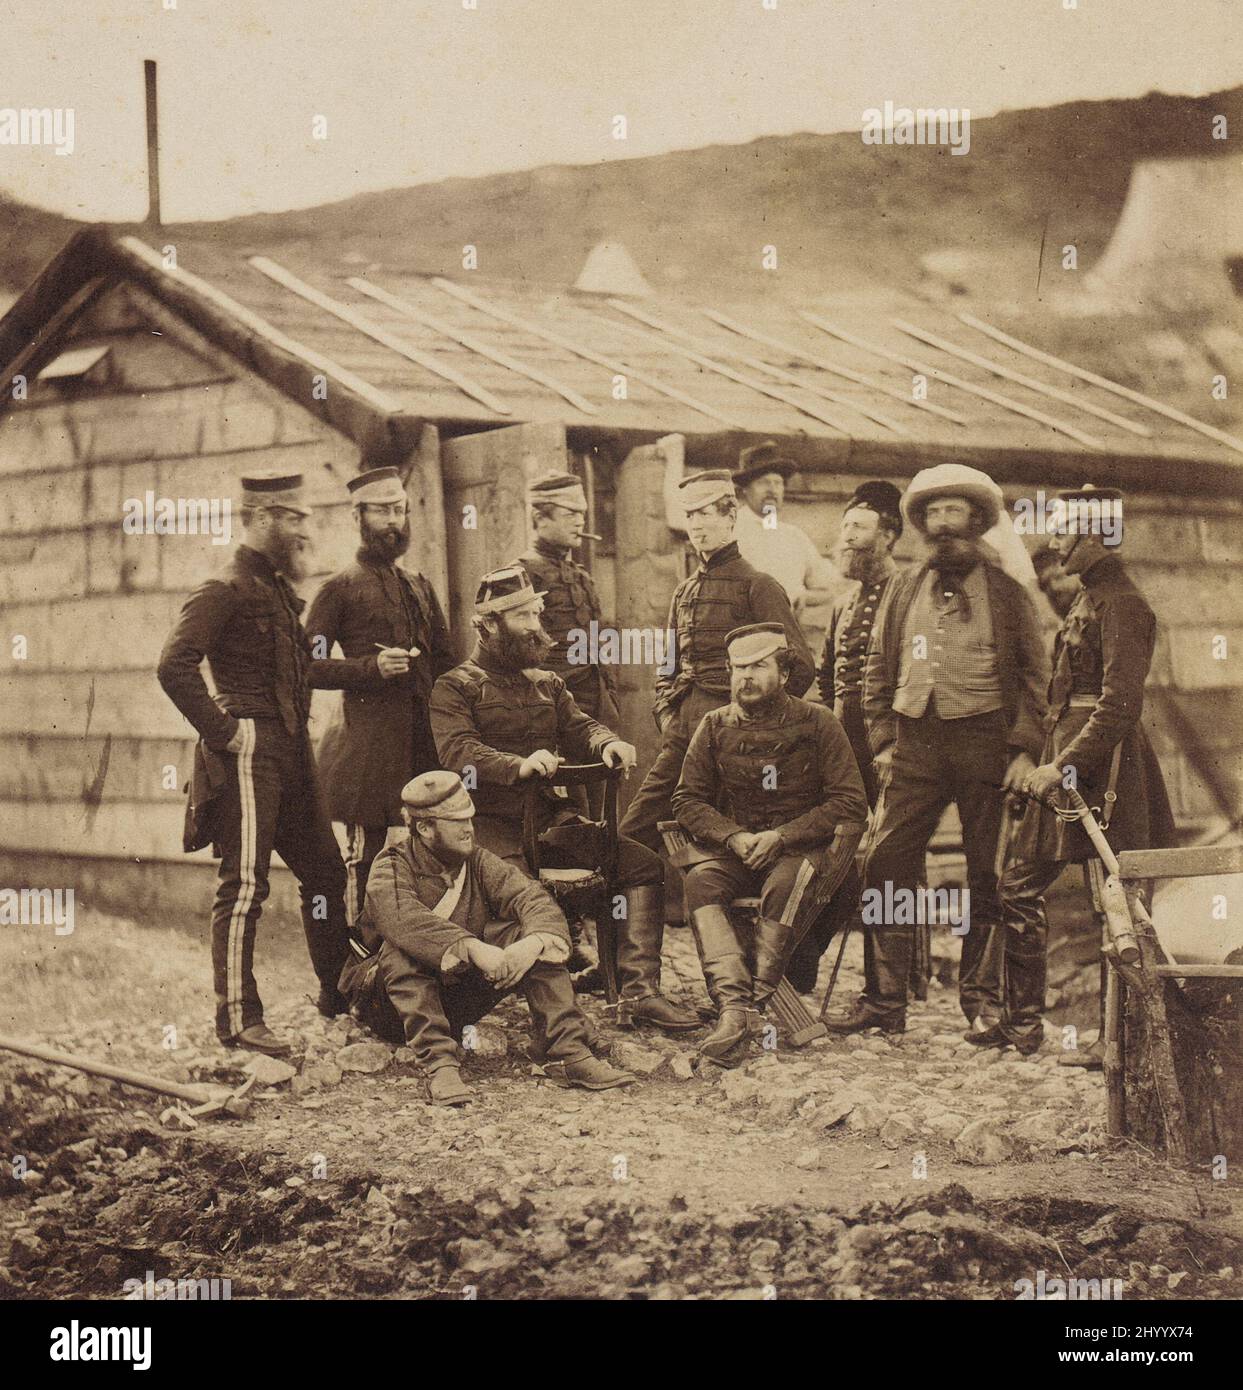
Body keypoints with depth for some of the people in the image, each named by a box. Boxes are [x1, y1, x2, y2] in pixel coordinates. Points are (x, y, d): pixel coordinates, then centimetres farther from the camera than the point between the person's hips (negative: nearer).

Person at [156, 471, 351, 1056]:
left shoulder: (280, 591, 18)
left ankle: (339, 991, 28)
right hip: (250, 754, -9)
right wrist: (223, 731, -19)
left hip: (293, 755, 9)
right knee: (244, 885, -7)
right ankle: (237, 1018, -4)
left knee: (326, 871, 15)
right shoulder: (224, 591, -11)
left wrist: (298, 731, 17)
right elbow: (174, 667, -22)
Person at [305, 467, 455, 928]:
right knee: (366, 854, -5)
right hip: (367, 746, -6)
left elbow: (445, 661, 26)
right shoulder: (339, 589, 0)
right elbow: (308, 666, -5)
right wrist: (372, 667, -17)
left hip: (424, 741, 6)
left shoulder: (419, 587, 19)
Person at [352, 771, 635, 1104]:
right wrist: (473, 948, -47)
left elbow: (535, 900, -12)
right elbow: (403, 918, -35)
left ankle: (567, 1051, -23)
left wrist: (533, 942, -36)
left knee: (528, 932, -14)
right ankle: (439, 1064, -41)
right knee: (402, 950, -34)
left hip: (464, 1000, 4)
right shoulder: (391, 867, -11)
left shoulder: (479, 861, 3)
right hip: (397, 1009, -4)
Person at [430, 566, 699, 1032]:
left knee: (644, 865, -9)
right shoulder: (454, 688, 2)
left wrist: (608, 744, -14)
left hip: (551, 819, 6)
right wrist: (519, 765, -32)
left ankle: (639, 993, -15)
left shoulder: (546, 683, 24)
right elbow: (458, 752, -14)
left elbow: (578, 728, 11)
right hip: (495, 826, -6)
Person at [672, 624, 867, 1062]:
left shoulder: (817, 722, 2)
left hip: (800, 847, -2)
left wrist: (781, 837, -14)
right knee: (700, 881, -30)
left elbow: (850, 803, -3)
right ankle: (733, 1003, -44)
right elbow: (687, 800, 8)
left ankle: (752, 1004, -33)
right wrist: (734, 837, -11)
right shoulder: (715, 726, 10)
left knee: (785, 883, -36)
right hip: (731, 849, 3)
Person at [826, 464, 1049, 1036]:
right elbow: (877, 667, 16)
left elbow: (1035, 673, 5)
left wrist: (1023, 748, -5)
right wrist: (882, 740, 6)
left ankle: (982, 1001, 10)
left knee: (986, 876, 2)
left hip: (984, 739, -2)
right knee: (886, 869, -5)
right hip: (914, 742, 2)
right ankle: (884, 1000, 1)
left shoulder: (1007, 592, 8)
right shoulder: (903, 589, 16)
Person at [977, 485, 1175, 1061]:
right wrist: (1043, 760, 15)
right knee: (1019, 889, 9)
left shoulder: (1122, 603, -13)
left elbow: (1121, 704, -21)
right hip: (1069, 759, 10)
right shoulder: (1087, 598, 16)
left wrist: (1065, 765, -24)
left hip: (1102, 763, -10)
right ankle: (1023, 1023, 15)